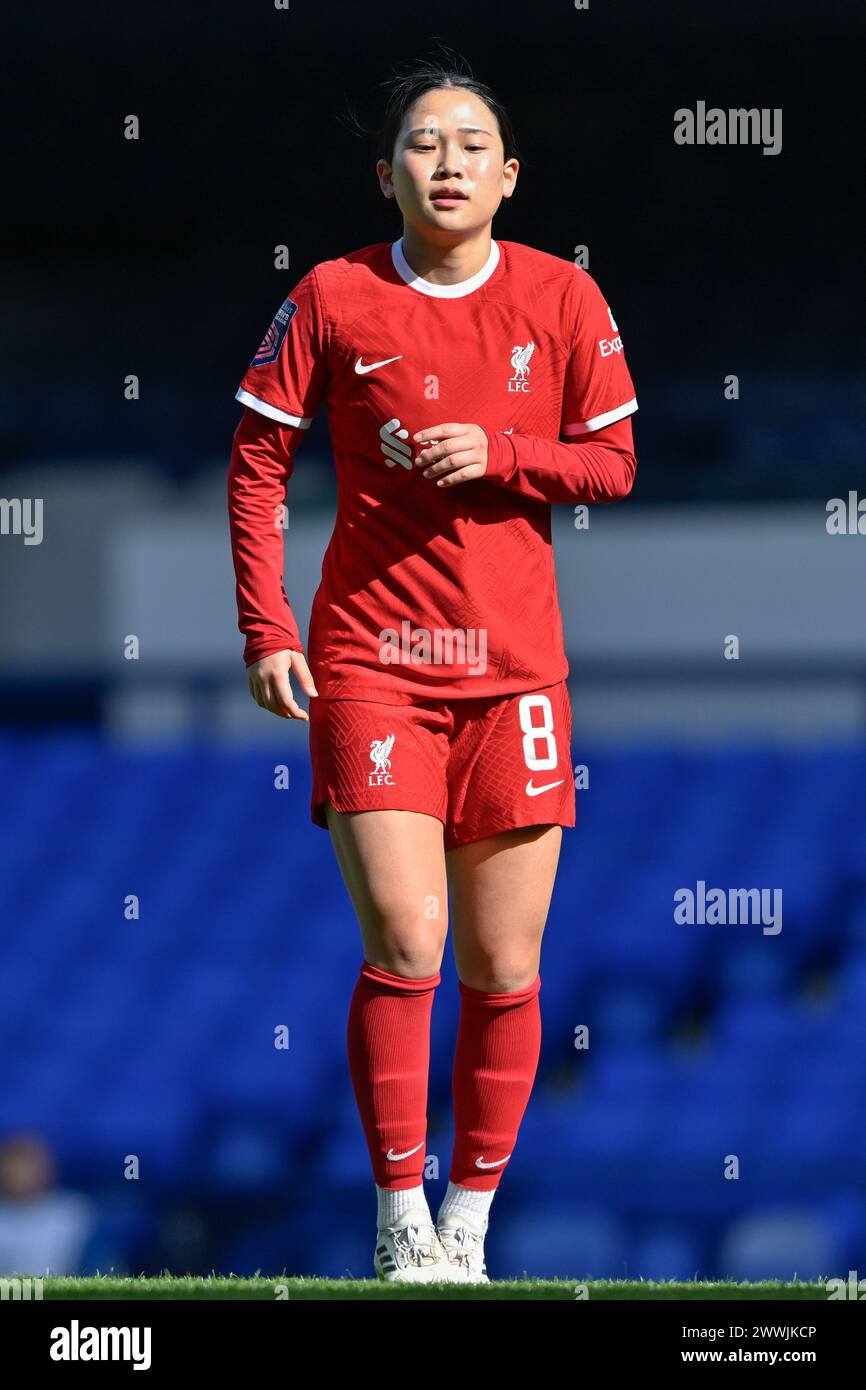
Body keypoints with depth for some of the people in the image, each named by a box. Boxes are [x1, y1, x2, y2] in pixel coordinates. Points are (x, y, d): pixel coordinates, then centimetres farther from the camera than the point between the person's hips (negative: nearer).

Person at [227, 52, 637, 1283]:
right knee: (403, 945, -13)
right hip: (369, 658, -2)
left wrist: (498, 454, -13)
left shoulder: (563, 300, 2)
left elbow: (612, 464, 6)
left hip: (515, 666, 2)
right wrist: (266, 631, -4)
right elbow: (256, 463, 4)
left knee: (504, 970, 3)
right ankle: (401, 1222, -3)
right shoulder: (334, 299, -1)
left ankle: (470, 1224, 15)